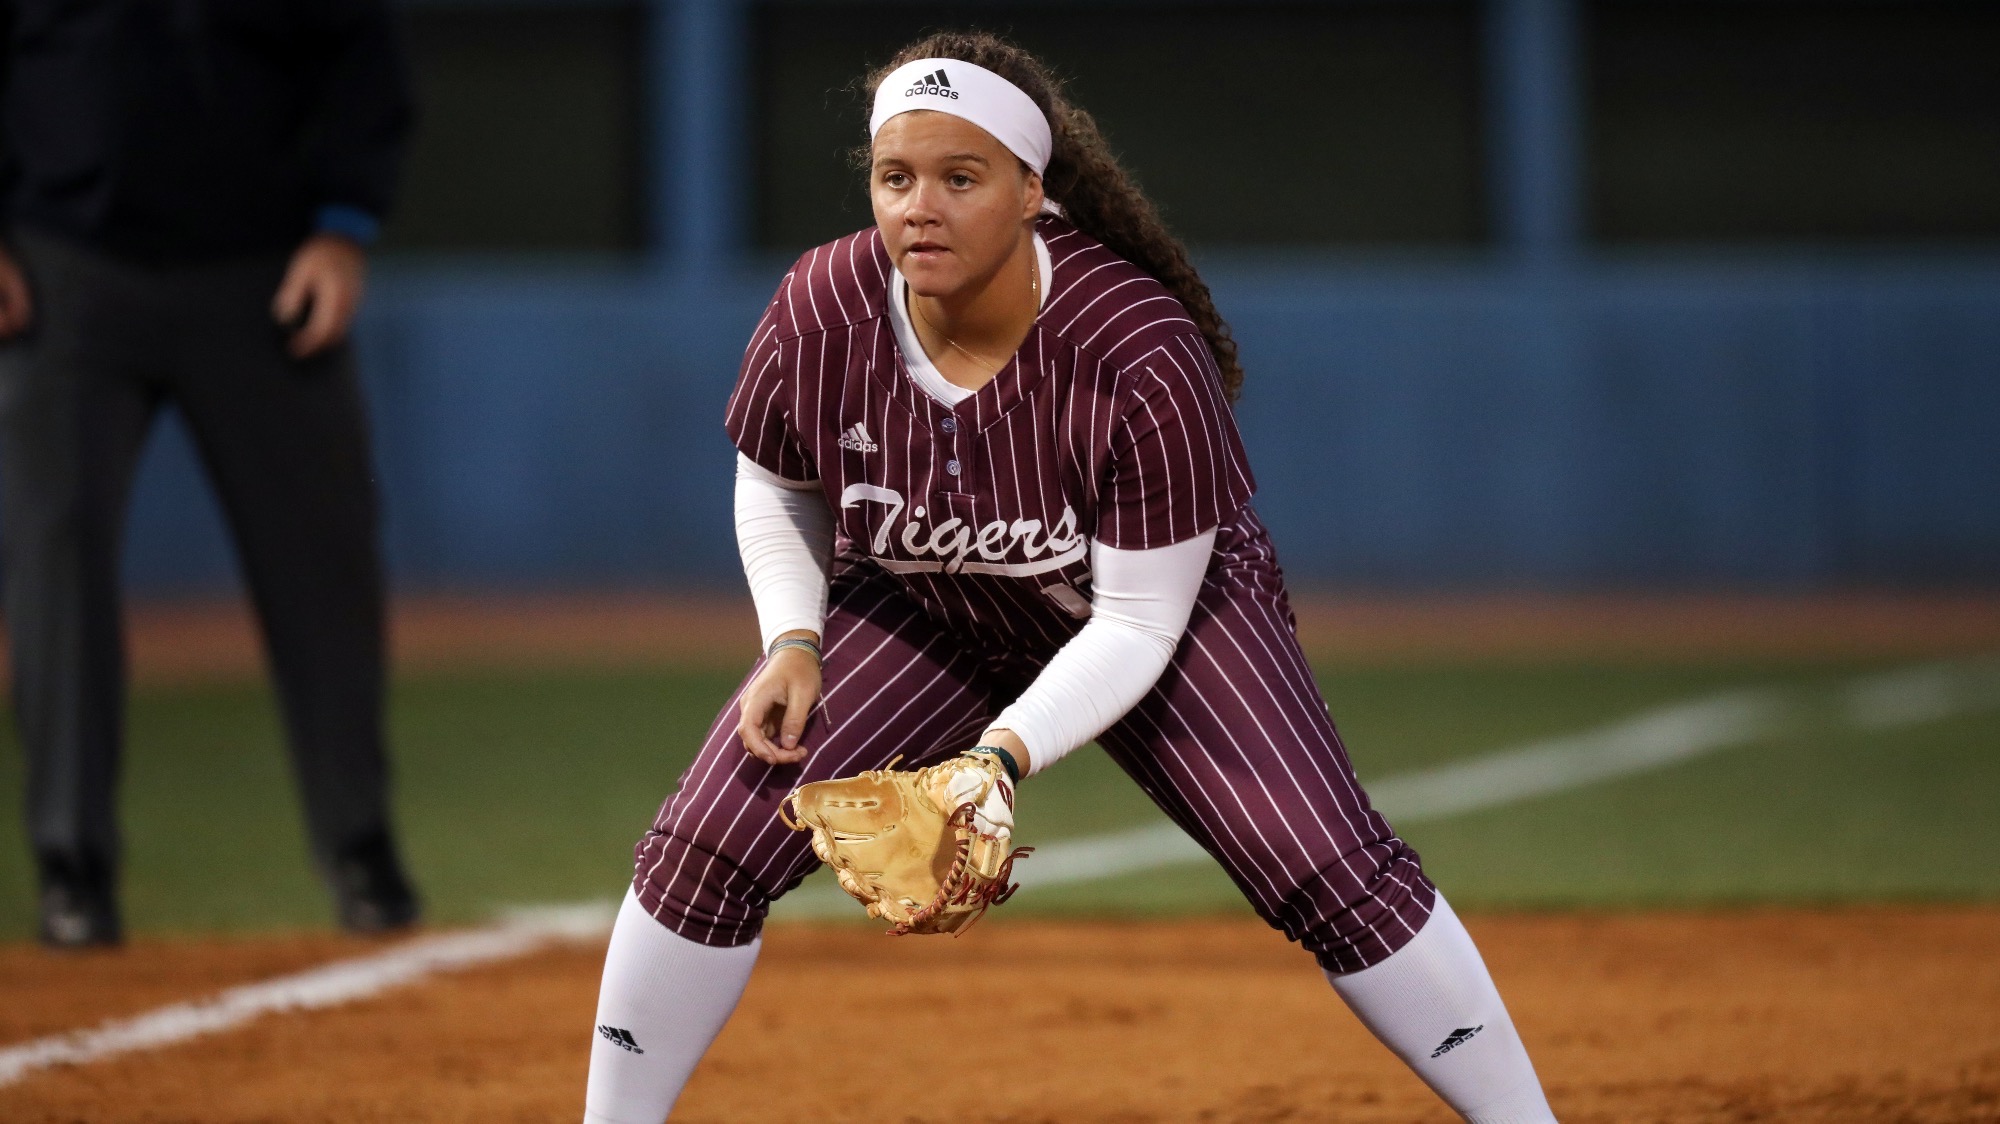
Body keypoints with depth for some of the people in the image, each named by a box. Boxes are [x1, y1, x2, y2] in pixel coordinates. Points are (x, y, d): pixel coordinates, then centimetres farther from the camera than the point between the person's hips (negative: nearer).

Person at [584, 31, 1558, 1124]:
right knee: (707, 851, -10)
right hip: (915, 610, 3)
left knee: (1327, 864, -18)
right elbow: (776, 488, -1)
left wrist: (1003, 754, -39)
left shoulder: (1143, 358, -34)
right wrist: (792, 644, -16)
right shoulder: (819, 315, -24)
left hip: (1164, 601, -3)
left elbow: (1137, 624, -27)